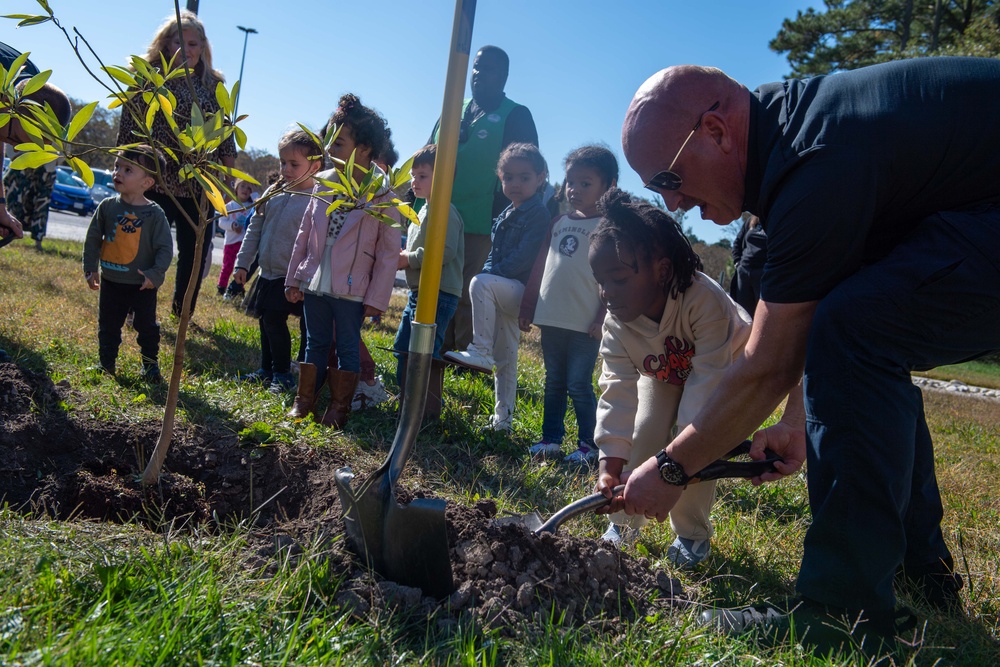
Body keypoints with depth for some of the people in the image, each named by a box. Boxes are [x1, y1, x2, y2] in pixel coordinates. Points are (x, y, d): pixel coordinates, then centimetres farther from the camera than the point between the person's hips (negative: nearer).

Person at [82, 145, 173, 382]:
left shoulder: (154, 214, -11)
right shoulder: (107, 206, -3)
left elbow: (165, 248, -9)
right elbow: (93, 238, 5)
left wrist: (155, 274, -18)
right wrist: (90, 268, 2)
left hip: (143, 285, -3)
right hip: (111, 282, 3)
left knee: (147, 327, 9)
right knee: (108, 326, 14)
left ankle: (150, 364, 25)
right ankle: (106, 363, 29)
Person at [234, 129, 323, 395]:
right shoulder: (272, 193, 7)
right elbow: (254, 229, 14)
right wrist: (243, 263, 13)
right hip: (267, 274, 7)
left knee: (275, 320, -9)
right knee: (265, 320, 15)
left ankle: (282, 373, 10)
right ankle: (267, 370, 31)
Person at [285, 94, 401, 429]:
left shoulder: (383, 197, -11)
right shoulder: (323, 184, 4)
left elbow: (389, 252, -10)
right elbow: (304, 234, 11)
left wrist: (376, 298, -11)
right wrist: (294, 278, 10)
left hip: (351, 290, -5)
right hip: (314, 284, 5)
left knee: (348, 348, 6)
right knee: (315, 343, 15)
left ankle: (338, 407, 17)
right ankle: (305, 399, 26)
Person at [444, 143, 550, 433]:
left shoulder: (539, 214, -9)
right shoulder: (506, 215, 17)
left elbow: (522, 259, -19)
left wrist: (490, 275, -16)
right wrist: (488, 273, 4)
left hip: (521, 291, -8)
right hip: (502, 295, 8)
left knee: (480, 283, -31)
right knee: (505, 360, 12)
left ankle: (480, 352, -26)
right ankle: (503, 418, 21)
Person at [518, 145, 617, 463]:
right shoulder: (559, 222, 14)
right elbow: (539, 267, 16)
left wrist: (603, 318, -15)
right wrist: (527, 306, 14)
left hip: (584, 324, -6)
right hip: (551, 318, 6)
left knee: (579, 384, -2)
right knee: (554, 382, 13)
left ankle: (588, 444, 10)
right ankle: (551, 438, 22)